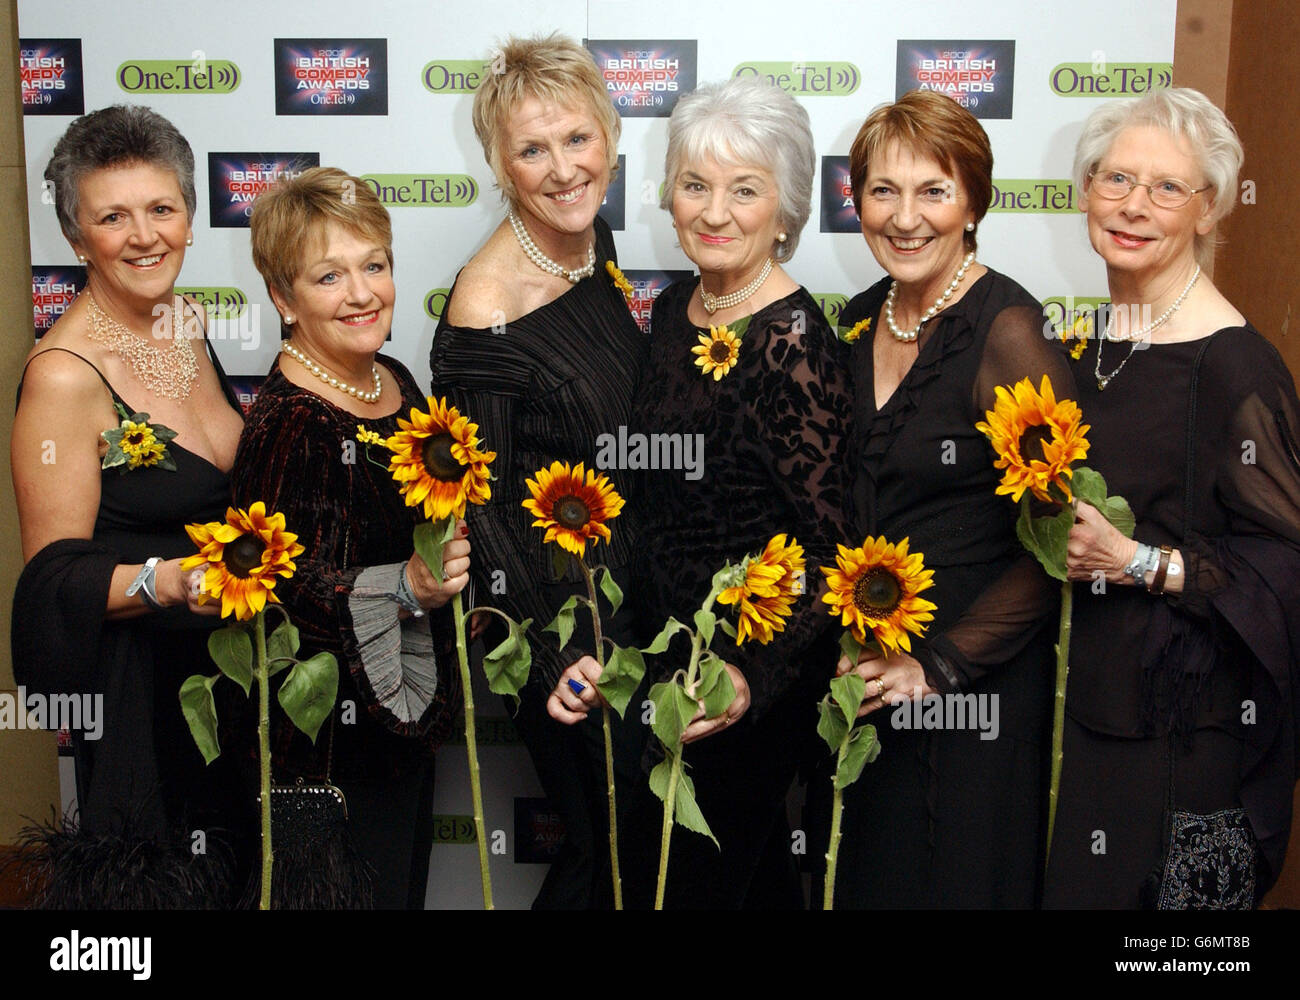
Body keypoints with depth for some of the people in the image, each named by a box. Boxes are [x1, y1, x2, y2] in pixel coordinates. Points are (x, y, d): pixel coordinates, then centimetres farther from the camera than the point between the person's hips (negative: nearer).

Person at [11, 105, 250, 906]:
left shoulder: (187, 326, 4)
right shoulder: (64, 376, -20)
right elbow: (53, 577, -19)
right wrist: (163, 583, -34)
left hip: (229, 663, 7)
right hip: (134, 686, -7)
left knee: (238, 872, 20)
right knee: (150, 883, 7)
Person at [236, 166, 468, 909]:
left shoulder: (395, 380, 4)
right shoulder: (287, 421, -21)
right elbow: (283, 583, -25)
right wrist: (405, 589, -34)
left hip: (410, 701, 8)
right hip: (335, 727, -8)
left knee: (408, 878, 22)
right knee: (364, 888, 7)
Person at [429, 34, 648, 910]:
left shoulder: (593, 242, -2)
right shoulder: (484, 311, -24)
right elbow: (479, 502, -19)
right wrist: (553, 653, -22)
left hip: (627, 582, 7)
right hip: (554, 607, -7)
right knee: (613, 834, 9)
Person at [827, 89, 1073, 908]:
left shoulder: (1010, 334, -18)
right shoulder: (862, 318, 4)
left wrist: (939, 666, -16)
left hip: (976, 683, -6)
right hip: (863, 672, 6)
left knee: (956, 878, 12)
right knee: (863, 872, 20)